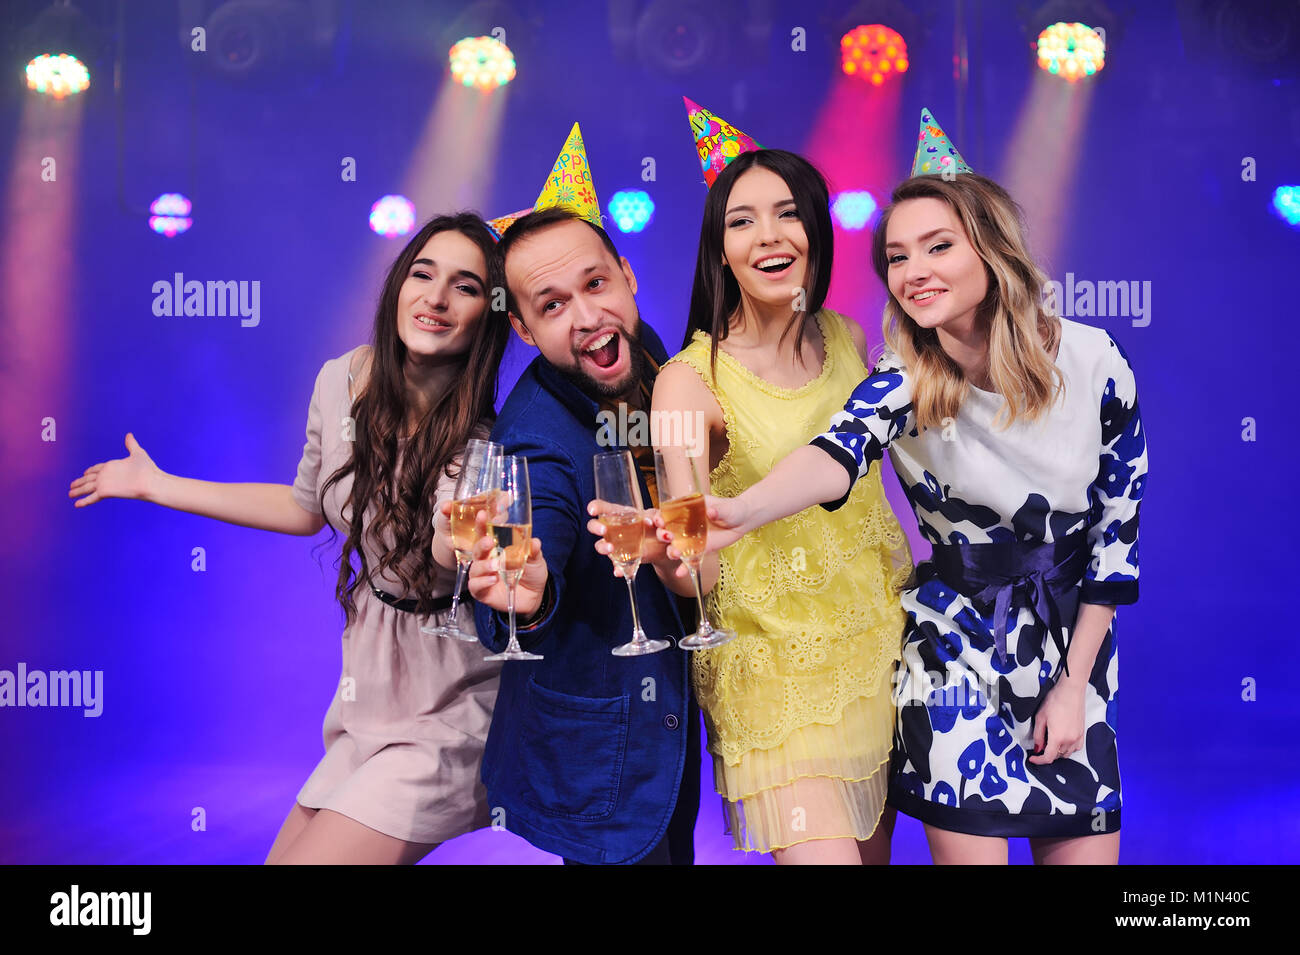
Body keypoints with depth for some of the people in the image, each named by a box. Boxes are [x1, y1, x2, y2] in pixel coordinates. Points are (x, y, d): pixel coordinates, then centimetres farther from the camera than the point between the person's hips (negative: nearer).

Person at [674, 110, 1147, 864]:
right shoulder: (905, 383, -16)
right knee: (972, 849, -4)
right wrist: (739, 513, -61)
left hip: (1072, 640, 2)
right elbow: (840, 451, -39)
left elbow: (1117, 527, -3)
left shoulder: (1092, 362, -12)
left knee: (1085, 850, 8)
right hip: (956, 644, -2)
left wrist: (1074, 683, -2)